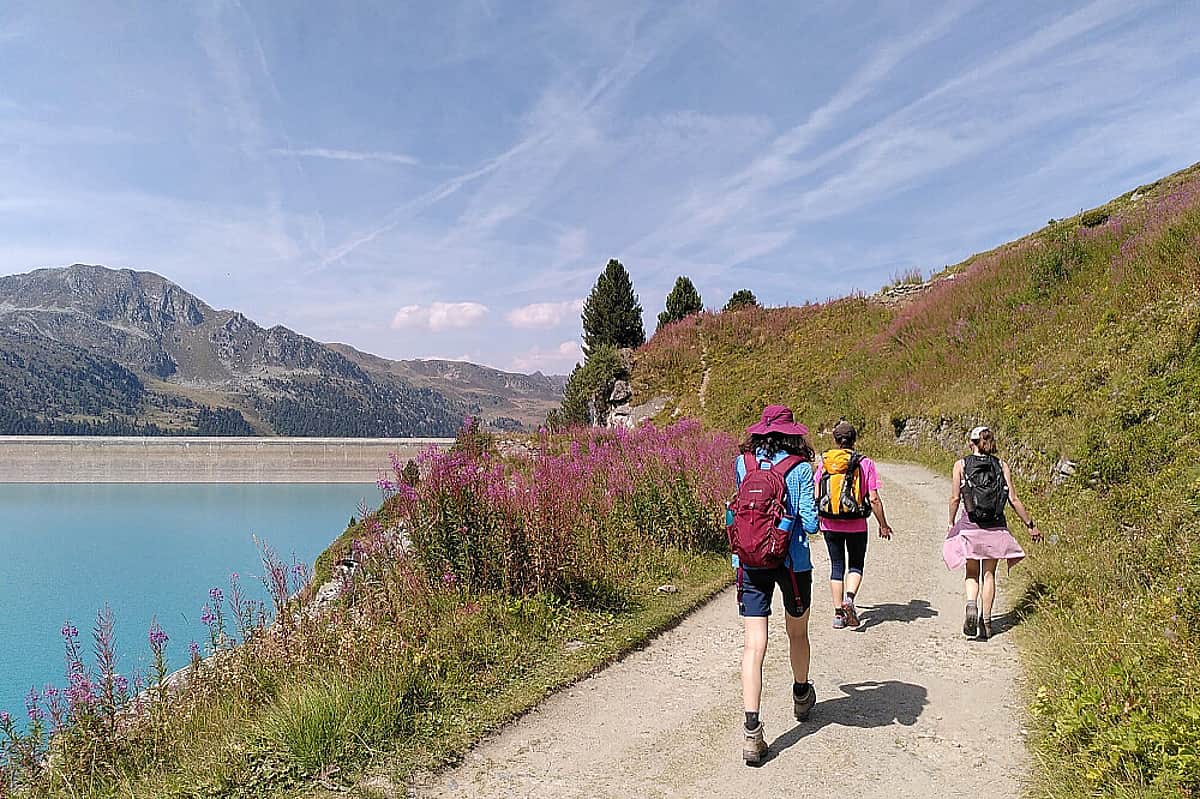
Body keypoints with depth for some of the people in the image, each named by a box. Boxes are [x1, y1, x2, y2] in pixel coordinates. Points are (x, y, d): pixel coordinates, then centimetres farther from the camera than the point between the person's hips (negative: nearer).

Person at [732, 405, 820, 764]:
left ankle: (752, 733, -11)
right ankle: (801, 697, 47)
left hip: (749, 562, 1)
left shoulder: (742, 465, 0)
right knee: (797, 632, 23)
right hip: (791, 561, -1)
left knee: (753, 646, -2)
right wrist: (811, 521, 10)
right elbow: (810, 523, -11)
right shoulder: (800, 469, -9)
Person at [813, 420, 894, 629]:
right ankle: (849, 598, -10)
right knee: (856, 565, 16)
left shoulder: (824, 461, -1)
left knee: (837, 566, 12)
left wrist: (817, 519, 17)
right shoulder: (865, 463, -6)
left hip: (830, 524, 1)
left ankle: (838, 614, 11)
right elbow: (874, 499, -7)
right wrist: (883, 524, 5)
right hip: (856, 525, -1)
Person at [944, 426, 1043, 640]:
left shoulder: (961, 465, 0)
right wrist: (1030, 524, 8)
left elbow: (955, 498, -3)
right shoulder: (1002, 466, 3)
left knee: (971, 573, 11)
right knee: (989, 574, 11)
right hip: (995, 526, 1)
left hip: (970, 526, -1)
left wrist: (952, 523, 11)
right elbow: (1014, 500, 0)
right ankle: (986, 621, 11)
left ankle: (971, 605, -16)